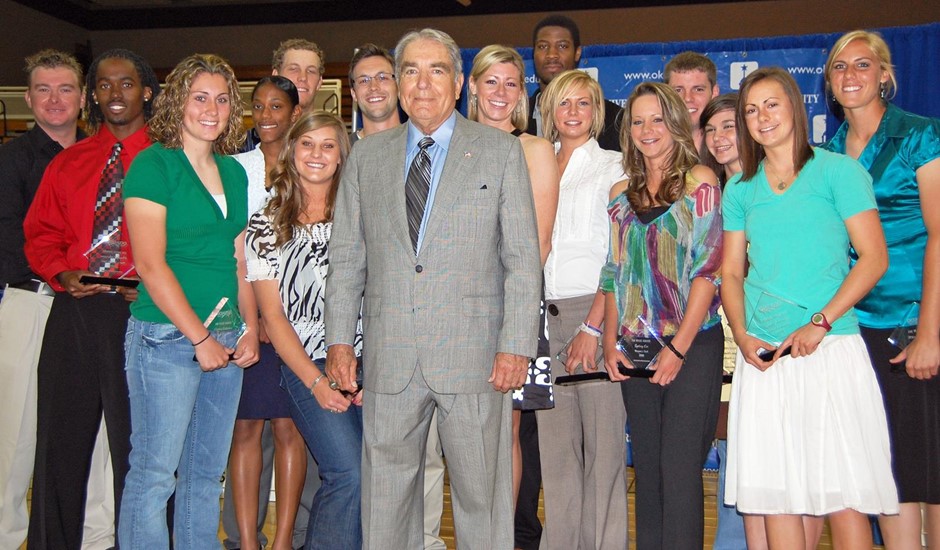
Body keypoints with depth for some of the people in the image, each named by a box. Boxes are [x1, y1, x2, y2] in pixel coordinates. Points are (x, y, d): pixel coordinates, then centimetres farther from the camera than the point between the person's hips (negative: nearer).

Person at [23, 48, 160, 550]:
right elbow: (40, 234, 15)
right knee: (60, 439, 9)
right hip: (74, 314, 4)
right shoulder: (67, 164, 15)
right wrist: (62, 273, -4)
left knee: (136, 445, 2)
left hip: (142, 309, -3)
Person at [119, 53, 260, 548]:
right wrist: (199, 337, -14)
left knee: (207, 471, 13)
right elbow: (150, 264, -12)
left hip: (226, 338, 7)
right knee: (154, 473, -1)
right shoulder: (154, 164, -6)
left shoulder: (233, 172, 14)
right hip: (167, 336, -6)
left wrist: (250, 327, 4)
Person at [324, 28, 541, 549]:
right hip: (388, 358, 3)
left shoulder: (501, 151, 5)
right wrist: (339, 339, 3)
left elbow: (523, 256, 0)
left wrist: (516, 344, -8)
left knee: (481, 492, 4)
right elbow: (346, 256, 11)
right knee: (385, 493, 9)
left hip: (473, 354, -2)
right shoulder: (366, 155, 13)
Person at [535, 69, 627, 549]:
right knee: (555, 445, 7)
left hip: (594, 312, -4)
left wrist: (593, 327, -13)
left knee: (603, 443, -4)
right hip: (544, 316, 4)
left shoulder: (612, 167, 3)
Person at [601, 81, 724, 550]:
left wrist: (679, 348, -13)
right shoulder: (621, 194, 13)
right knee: (646, 469, 10)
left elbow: (708, 268, -8)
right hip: (636, 350, 5)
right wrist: (610, 342, 3)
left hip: (692, 344, -4)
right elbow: (613, 274, 13)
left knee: (679, 467, -5)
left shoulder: (699, 181, -1)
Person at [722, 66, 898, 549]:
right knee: (776, 489, 5)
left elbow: (874, 258, -5)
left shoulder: (838, 170, 1)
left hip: (830, 348, -4)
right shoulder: (740, 189, 13)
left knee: (844, 490, -4)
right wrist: (742, 336, -3)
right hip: (762, 356, 4)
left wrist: (819, 324, -14)